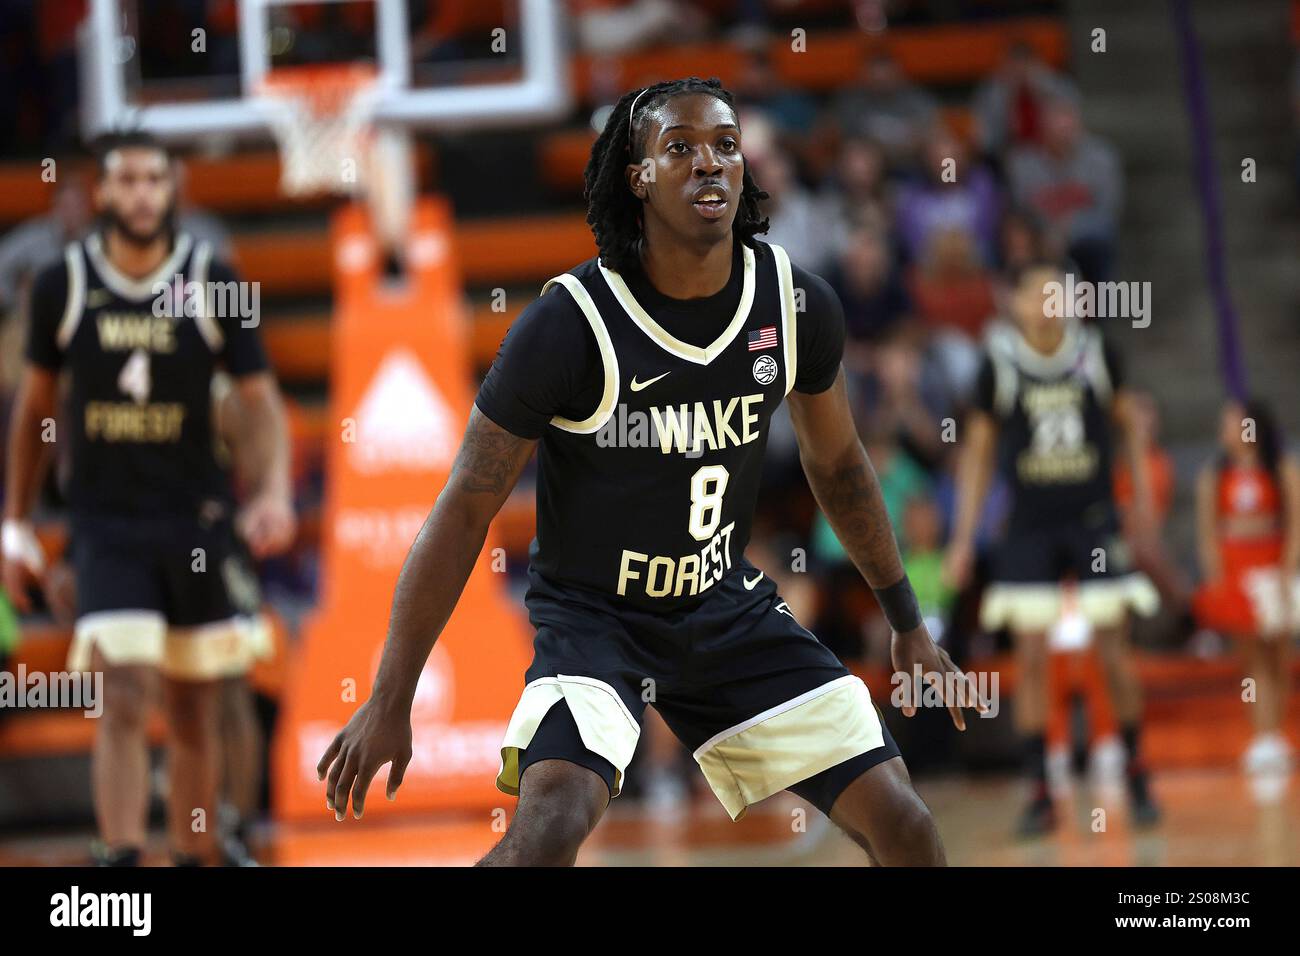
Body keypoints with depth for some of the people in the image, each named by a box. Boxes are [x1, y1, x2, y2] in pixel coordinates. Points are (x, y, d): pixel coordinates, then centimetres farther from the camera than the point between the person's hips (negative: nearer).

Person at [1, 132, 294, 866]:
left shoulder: (212, 282, -3)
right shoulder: (64, 286, -1)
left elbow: (260, 398, -1)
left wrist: (274, 492, -19)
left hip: (197, 524, 1)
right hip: (107, 524, -1)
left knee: (194, 714, 10)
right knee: (124, 702, -15)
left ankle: (195, 860, 22)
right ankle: (122, 861, -19)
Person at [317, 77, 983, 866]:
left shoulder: (798, 305, -8)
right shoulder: (570, 323, -21)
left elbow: (837, 461, 12)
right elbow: (466, 509, -15)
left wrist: (909, 624, 18)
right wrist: (390, 701, -15)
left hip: (729, 604, 5)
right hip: (593, 614, -5)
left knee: (904, 827, -2)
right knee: (552, 822, -32)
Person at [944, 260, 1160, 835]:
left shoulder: (1094, 352, -2)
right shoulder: (1000, 364, -4)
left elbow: (1125, 417, 15)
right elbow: (977, 450, 3)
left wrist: (1140, 479, 2)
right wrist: (964, 537, 0)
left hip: (1094, 522, 0)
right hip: (1030, 525, 0)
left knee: (1113, 652, -2)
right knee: (1030, 658, -5)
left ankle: (1136, 774, 15)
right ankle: (1040, 793, 1)